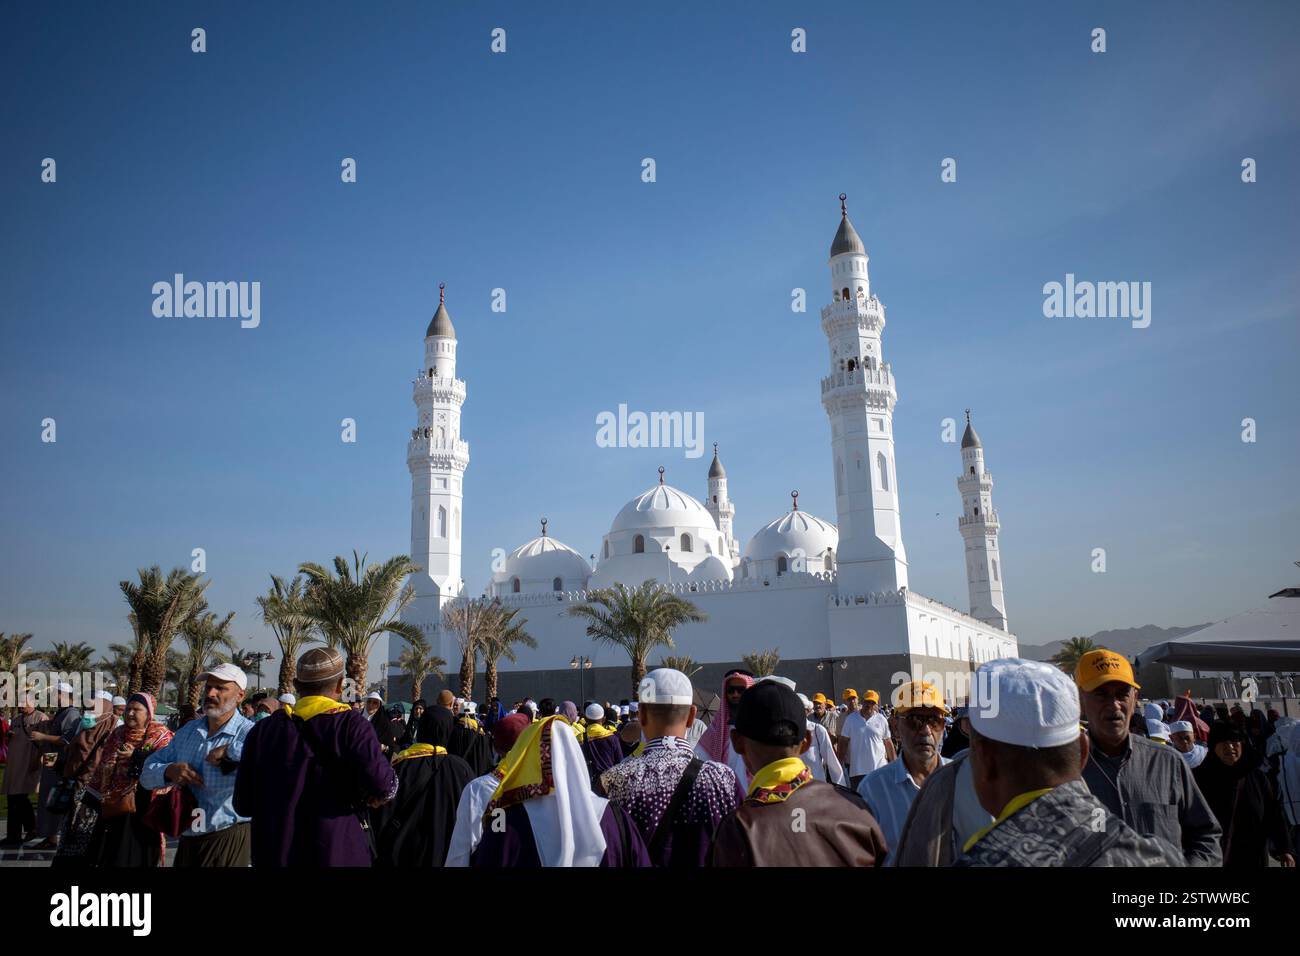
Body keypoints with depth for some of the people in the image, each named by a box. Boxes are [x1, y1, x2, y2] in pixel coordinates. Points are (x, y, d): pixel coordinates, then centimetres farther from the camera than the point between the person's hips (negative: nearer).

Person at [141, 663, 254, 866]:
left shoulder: (248, 733, -14)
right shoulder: (188, 731, 9)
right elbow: (147, 773, 12)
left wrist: (230, 750, -29)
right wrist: (169, 771, -11)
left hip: (228, 840, -6)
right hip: (187, 840, 7)